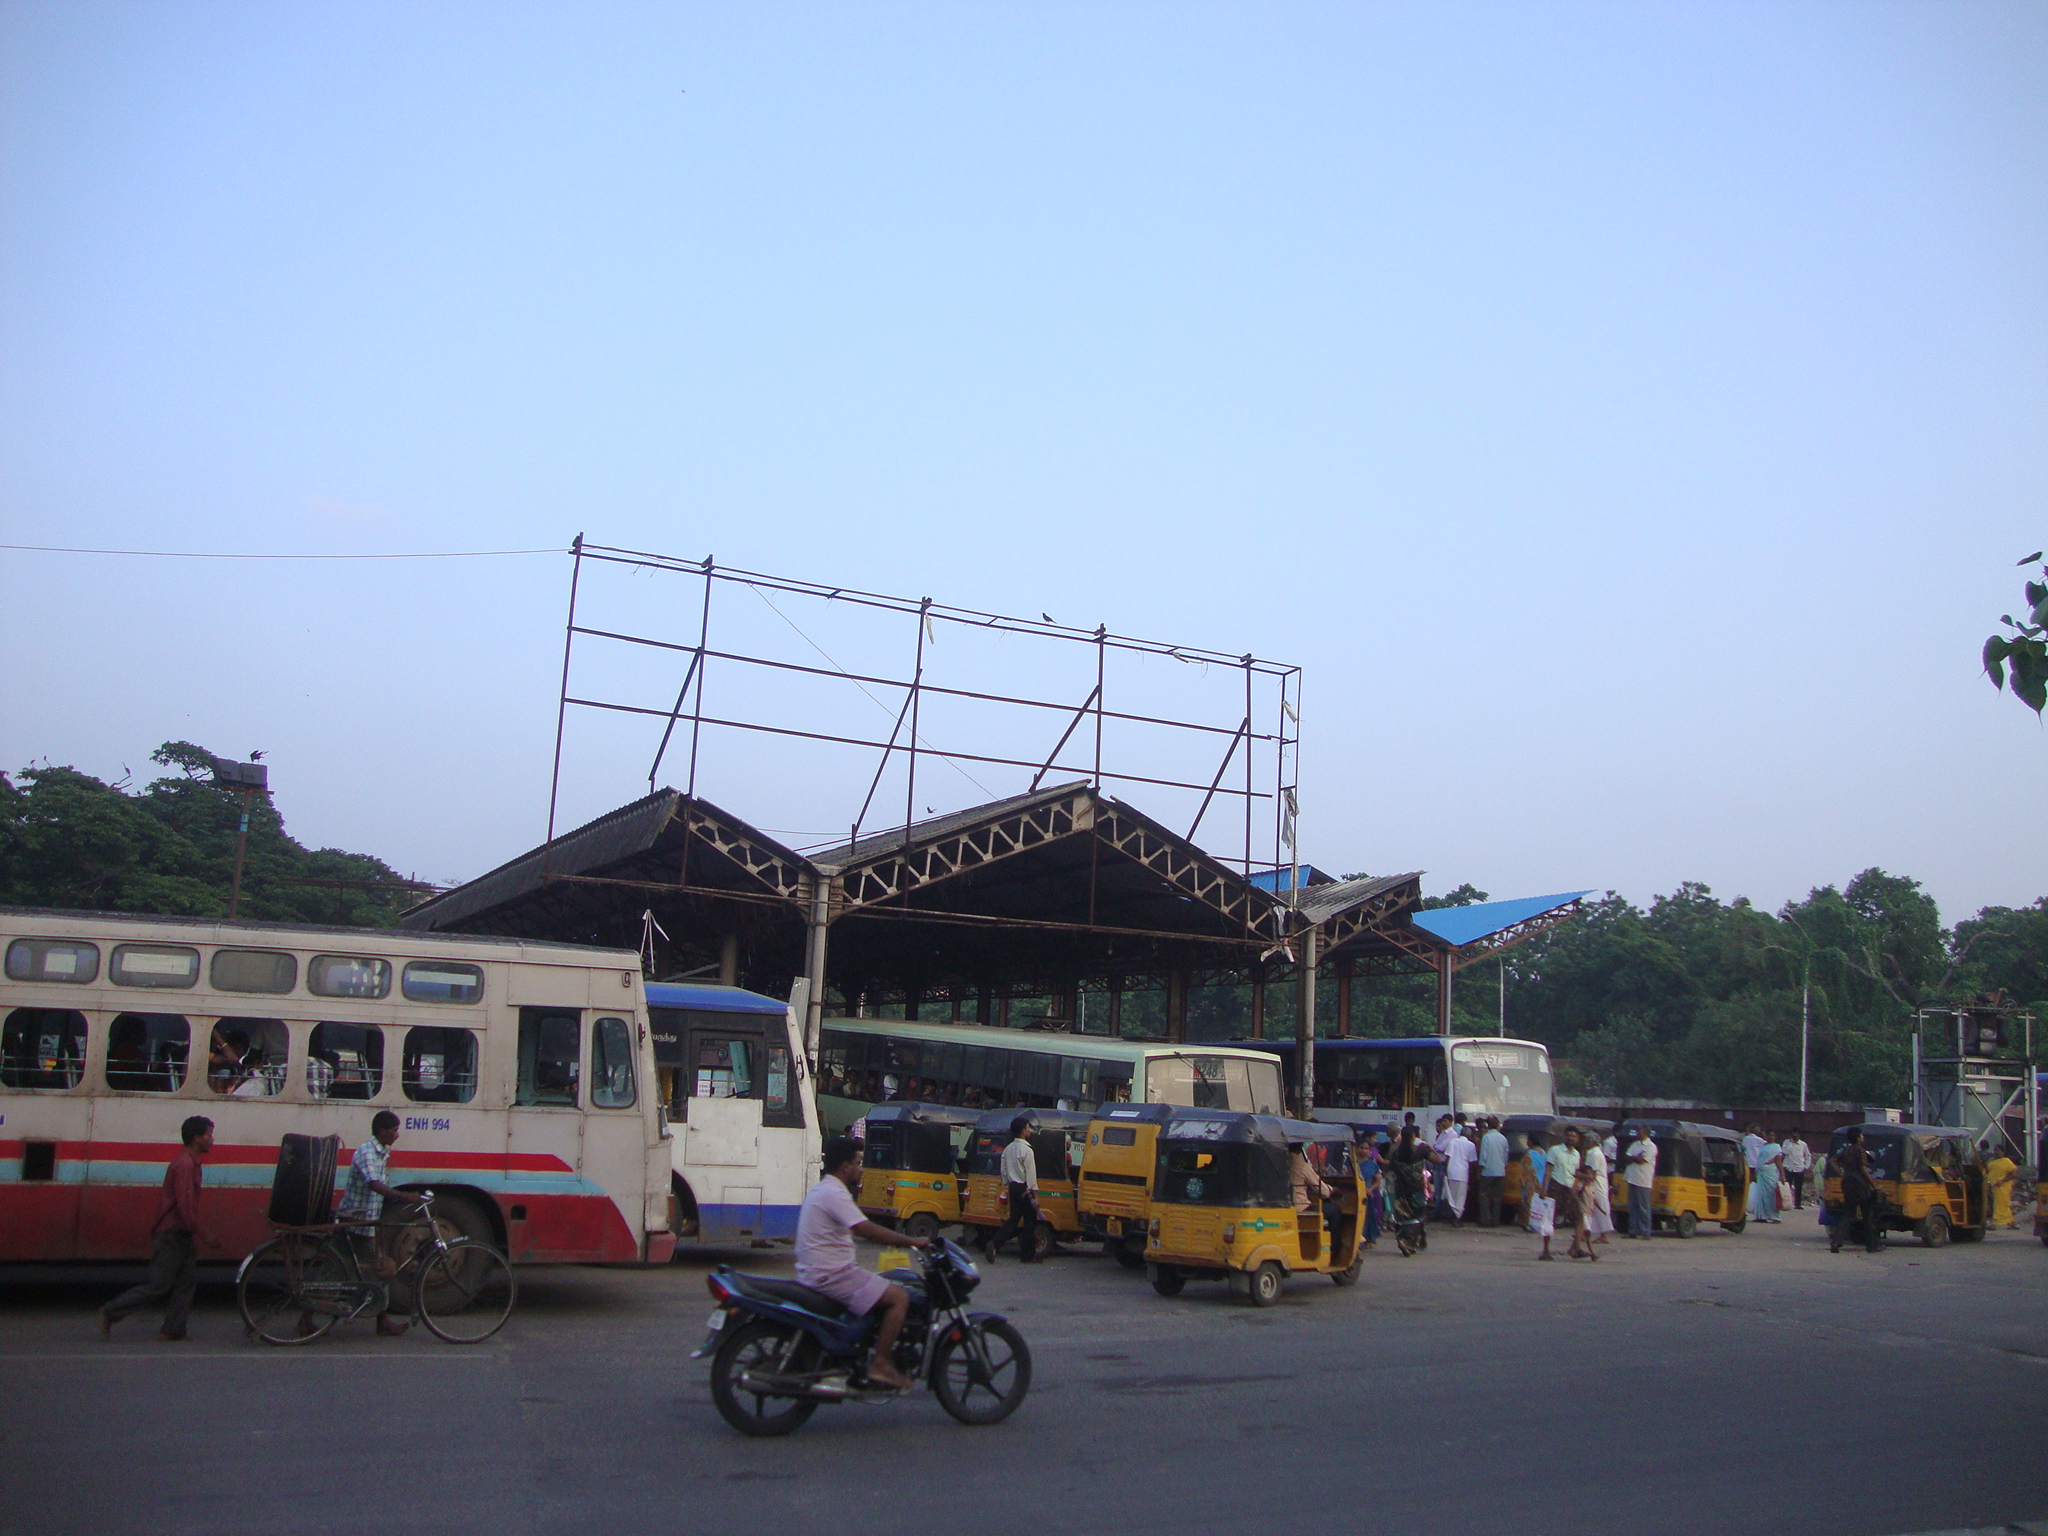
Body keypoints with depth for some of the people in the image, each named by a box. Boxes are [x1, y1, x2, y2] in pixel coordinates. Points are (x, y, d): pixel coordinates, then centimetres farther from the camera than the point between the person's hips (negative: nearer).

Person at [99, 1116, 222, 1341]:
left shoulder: (192, 1163, 13)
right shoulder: (185, 1165, -19)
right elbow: (185, 1207, -24)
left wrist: (204, 1230, 22)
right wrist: (204, 1234, -19)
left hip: (181, 1235, 10)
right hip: (170, 1235, -10)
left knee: (187, 1280, 6)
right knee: (158, 1286, -3)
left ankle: (172, 1331, 8)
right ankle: (110, 1313, 9)